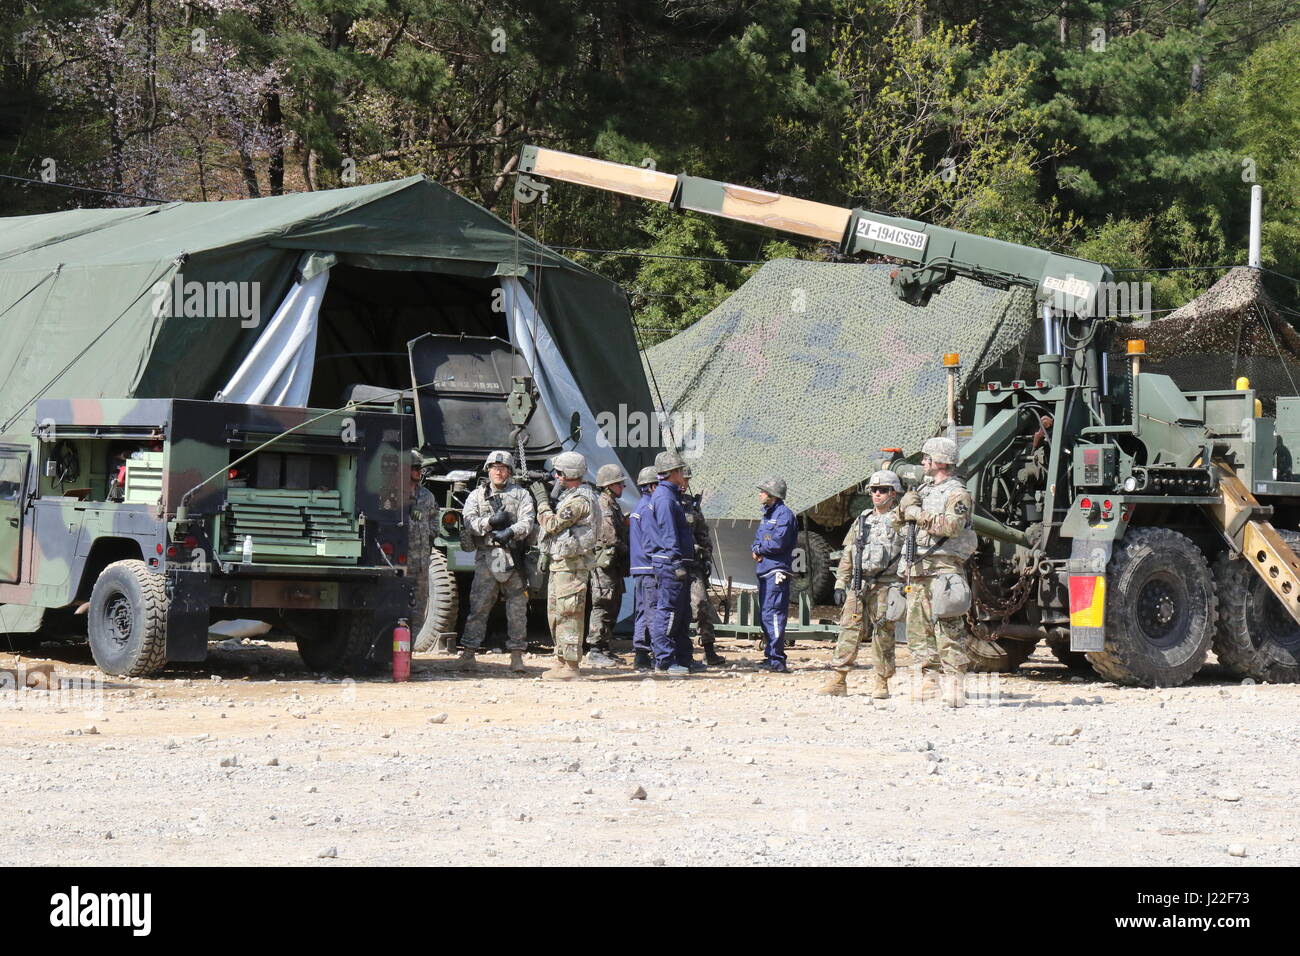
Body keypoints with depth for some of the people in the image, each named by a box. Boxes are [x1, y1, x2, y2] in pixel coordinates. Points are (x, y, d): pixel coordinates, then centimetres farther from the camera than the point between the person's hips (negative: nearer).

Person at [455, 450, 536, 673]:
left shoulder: (521, 495, 12)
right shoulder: (477, 495, 15)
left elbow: (528, 522, -3)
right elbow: (469, 521, 0)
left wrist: (510, 532, -21)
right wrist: (491, 521, -14)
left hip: (513, 559, 0)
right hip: (487, 557, 0)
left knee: (517, 608, 2)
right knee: (478, 606, -4)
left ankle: (517, 656, 7)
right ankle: (468, 654, -4)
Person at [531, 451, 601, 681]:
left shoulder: (580, 500, -16)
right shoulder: (569, 496, 18)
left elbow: (552, 525, -17)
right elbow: (547, 524, 21)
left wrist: (542, 500, -5)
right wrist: (543, 501, 12)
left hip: (571, 565, -11)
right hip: (559, 563, 11)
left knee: (568, 615, -10)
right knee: (556, 614, 15)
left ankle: (570, 666, -10)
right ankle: (562, 661, 20)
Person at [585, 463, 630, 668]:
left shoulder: (613, 505, 19)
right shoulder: (603, 506, -13)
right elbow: (611, 538, -19)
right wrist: (626, 551, -6)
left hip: (614, 565, 10)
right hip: (605, 562, -10)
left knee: (612, 608, 13)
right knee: (603, 606, -10)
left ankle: (604, 650, 18)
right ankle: (595, 652, -11)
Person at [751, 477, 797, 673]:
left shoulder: (784, 514, -9)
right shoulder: (767, 515, 21)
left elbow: (778, 542, -19)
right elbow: (758, 539, 19)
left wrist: (759, 548, -4)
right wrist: (757, 550, -3)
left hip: (776, 571, -10)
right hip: (764, 570, 10)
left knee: (773, 614, -14)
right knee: (764, 615, 13)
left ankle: (777, 660, -17)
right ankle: (771, 656, 19)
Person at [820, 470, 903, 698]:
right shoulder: (862, 520, 18)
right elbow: (848, 555, 19)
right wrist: (840, 584, 12)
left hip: (885, 586, -4)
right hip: (859, 585, 4)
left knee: (883, 633, -2)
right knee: (849, 629, -1)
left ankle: (881, 681, 5)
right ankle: (839, 680, -2)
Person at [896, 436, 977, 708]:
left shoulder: (957, 493, -3)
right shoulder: (924, 489, 21)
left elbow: (952, 525, -21)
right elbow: (898, 523, 24)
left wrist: (918, 514, -15)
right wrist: (904, 508, 3)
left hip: (944, 568, -8)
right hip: (917, 570, 8)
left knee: (947, 628, -12)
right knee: (917, 627, 6)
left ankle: (954, 685, -14)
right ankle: (929, 680, 10)